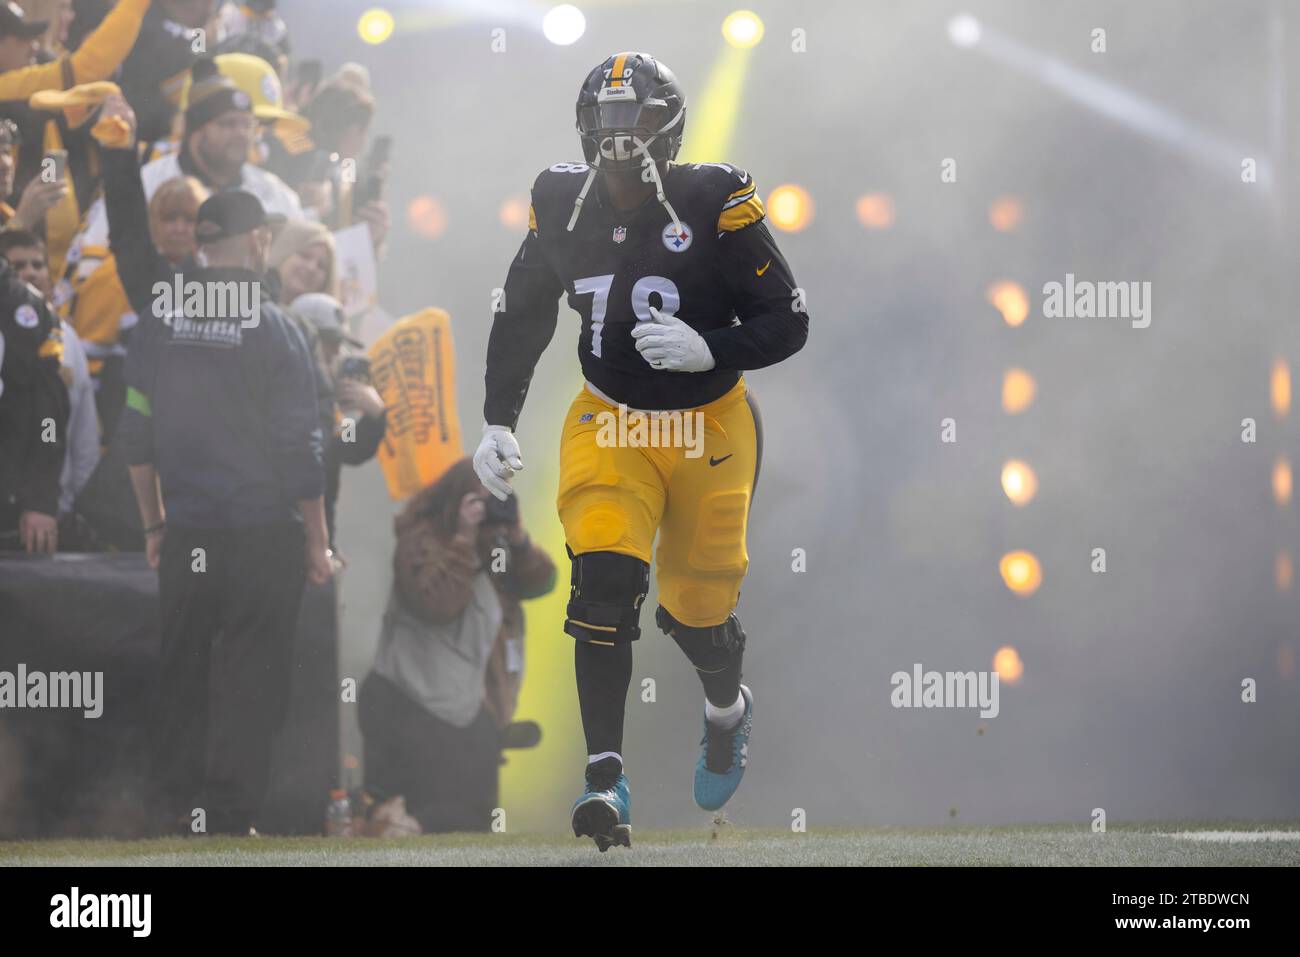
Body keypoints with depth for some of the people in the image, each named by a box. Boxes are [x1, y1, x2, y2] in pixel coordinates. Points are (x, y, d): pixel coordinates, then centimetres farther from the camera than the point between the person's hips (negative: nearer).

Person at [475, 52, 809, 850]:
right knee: (603, 583, -20)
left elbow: (788, 322, -12)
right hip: (610, 422, 2)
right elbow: (521, 317, 11)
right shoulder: (563, 206, -5)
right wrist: (498, 422, 7)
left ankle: (728, 710, 44)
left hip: (708, 426, -2)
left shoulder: (714, 202, -16)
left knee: (698, 611, 8)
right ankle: (607, 779, -19)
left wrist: (709, 349, -28)